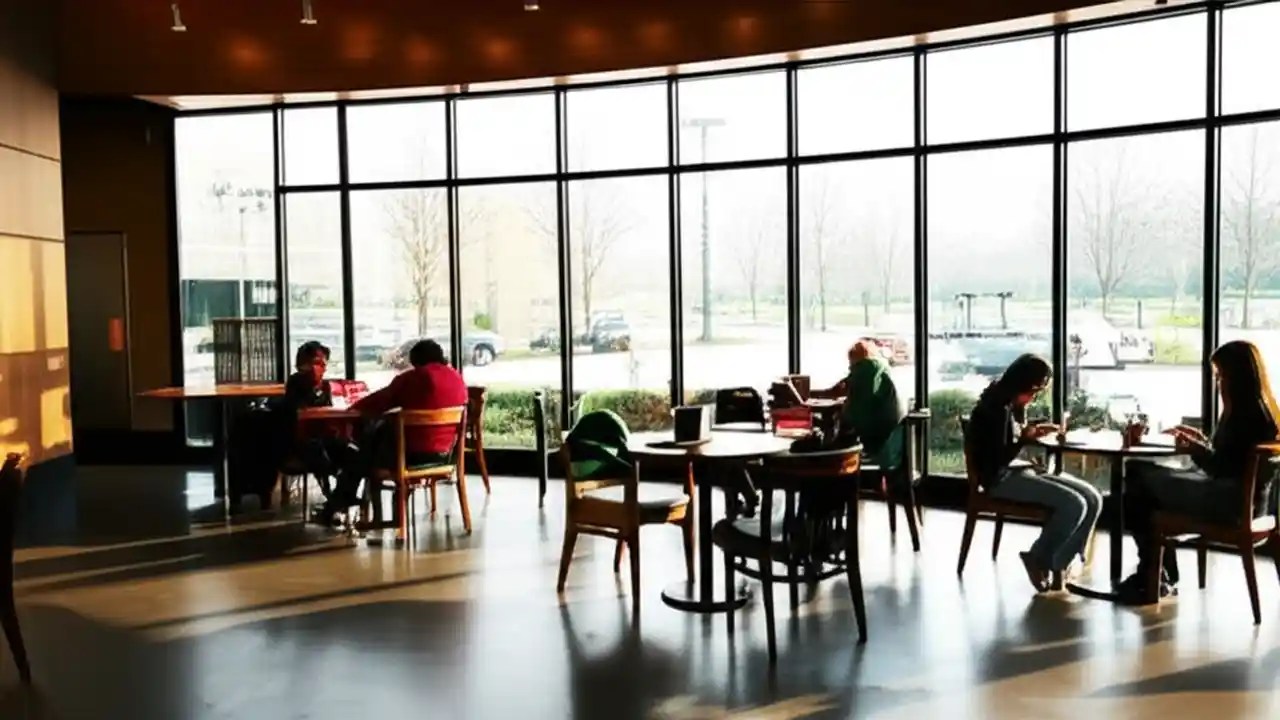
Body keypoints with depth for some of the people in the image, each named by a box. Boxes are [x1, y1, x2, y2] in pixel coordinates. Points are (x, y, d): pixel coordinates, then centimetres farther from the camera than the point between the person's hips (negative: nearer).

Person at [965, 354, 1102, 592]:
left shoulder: (1015, 404, 11)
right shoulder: (996, 409, -17)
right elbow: (998, 460, -18)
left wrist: (1035, 432, 7)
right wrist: (1025, 437, -22)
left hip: (1021, 470, 10)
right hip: (1002, 478, -10)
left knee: (1093, 499, -6)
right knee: (1073, 505, -25)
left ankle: (1059, 562, -5)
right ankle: (1039, 559, -6)